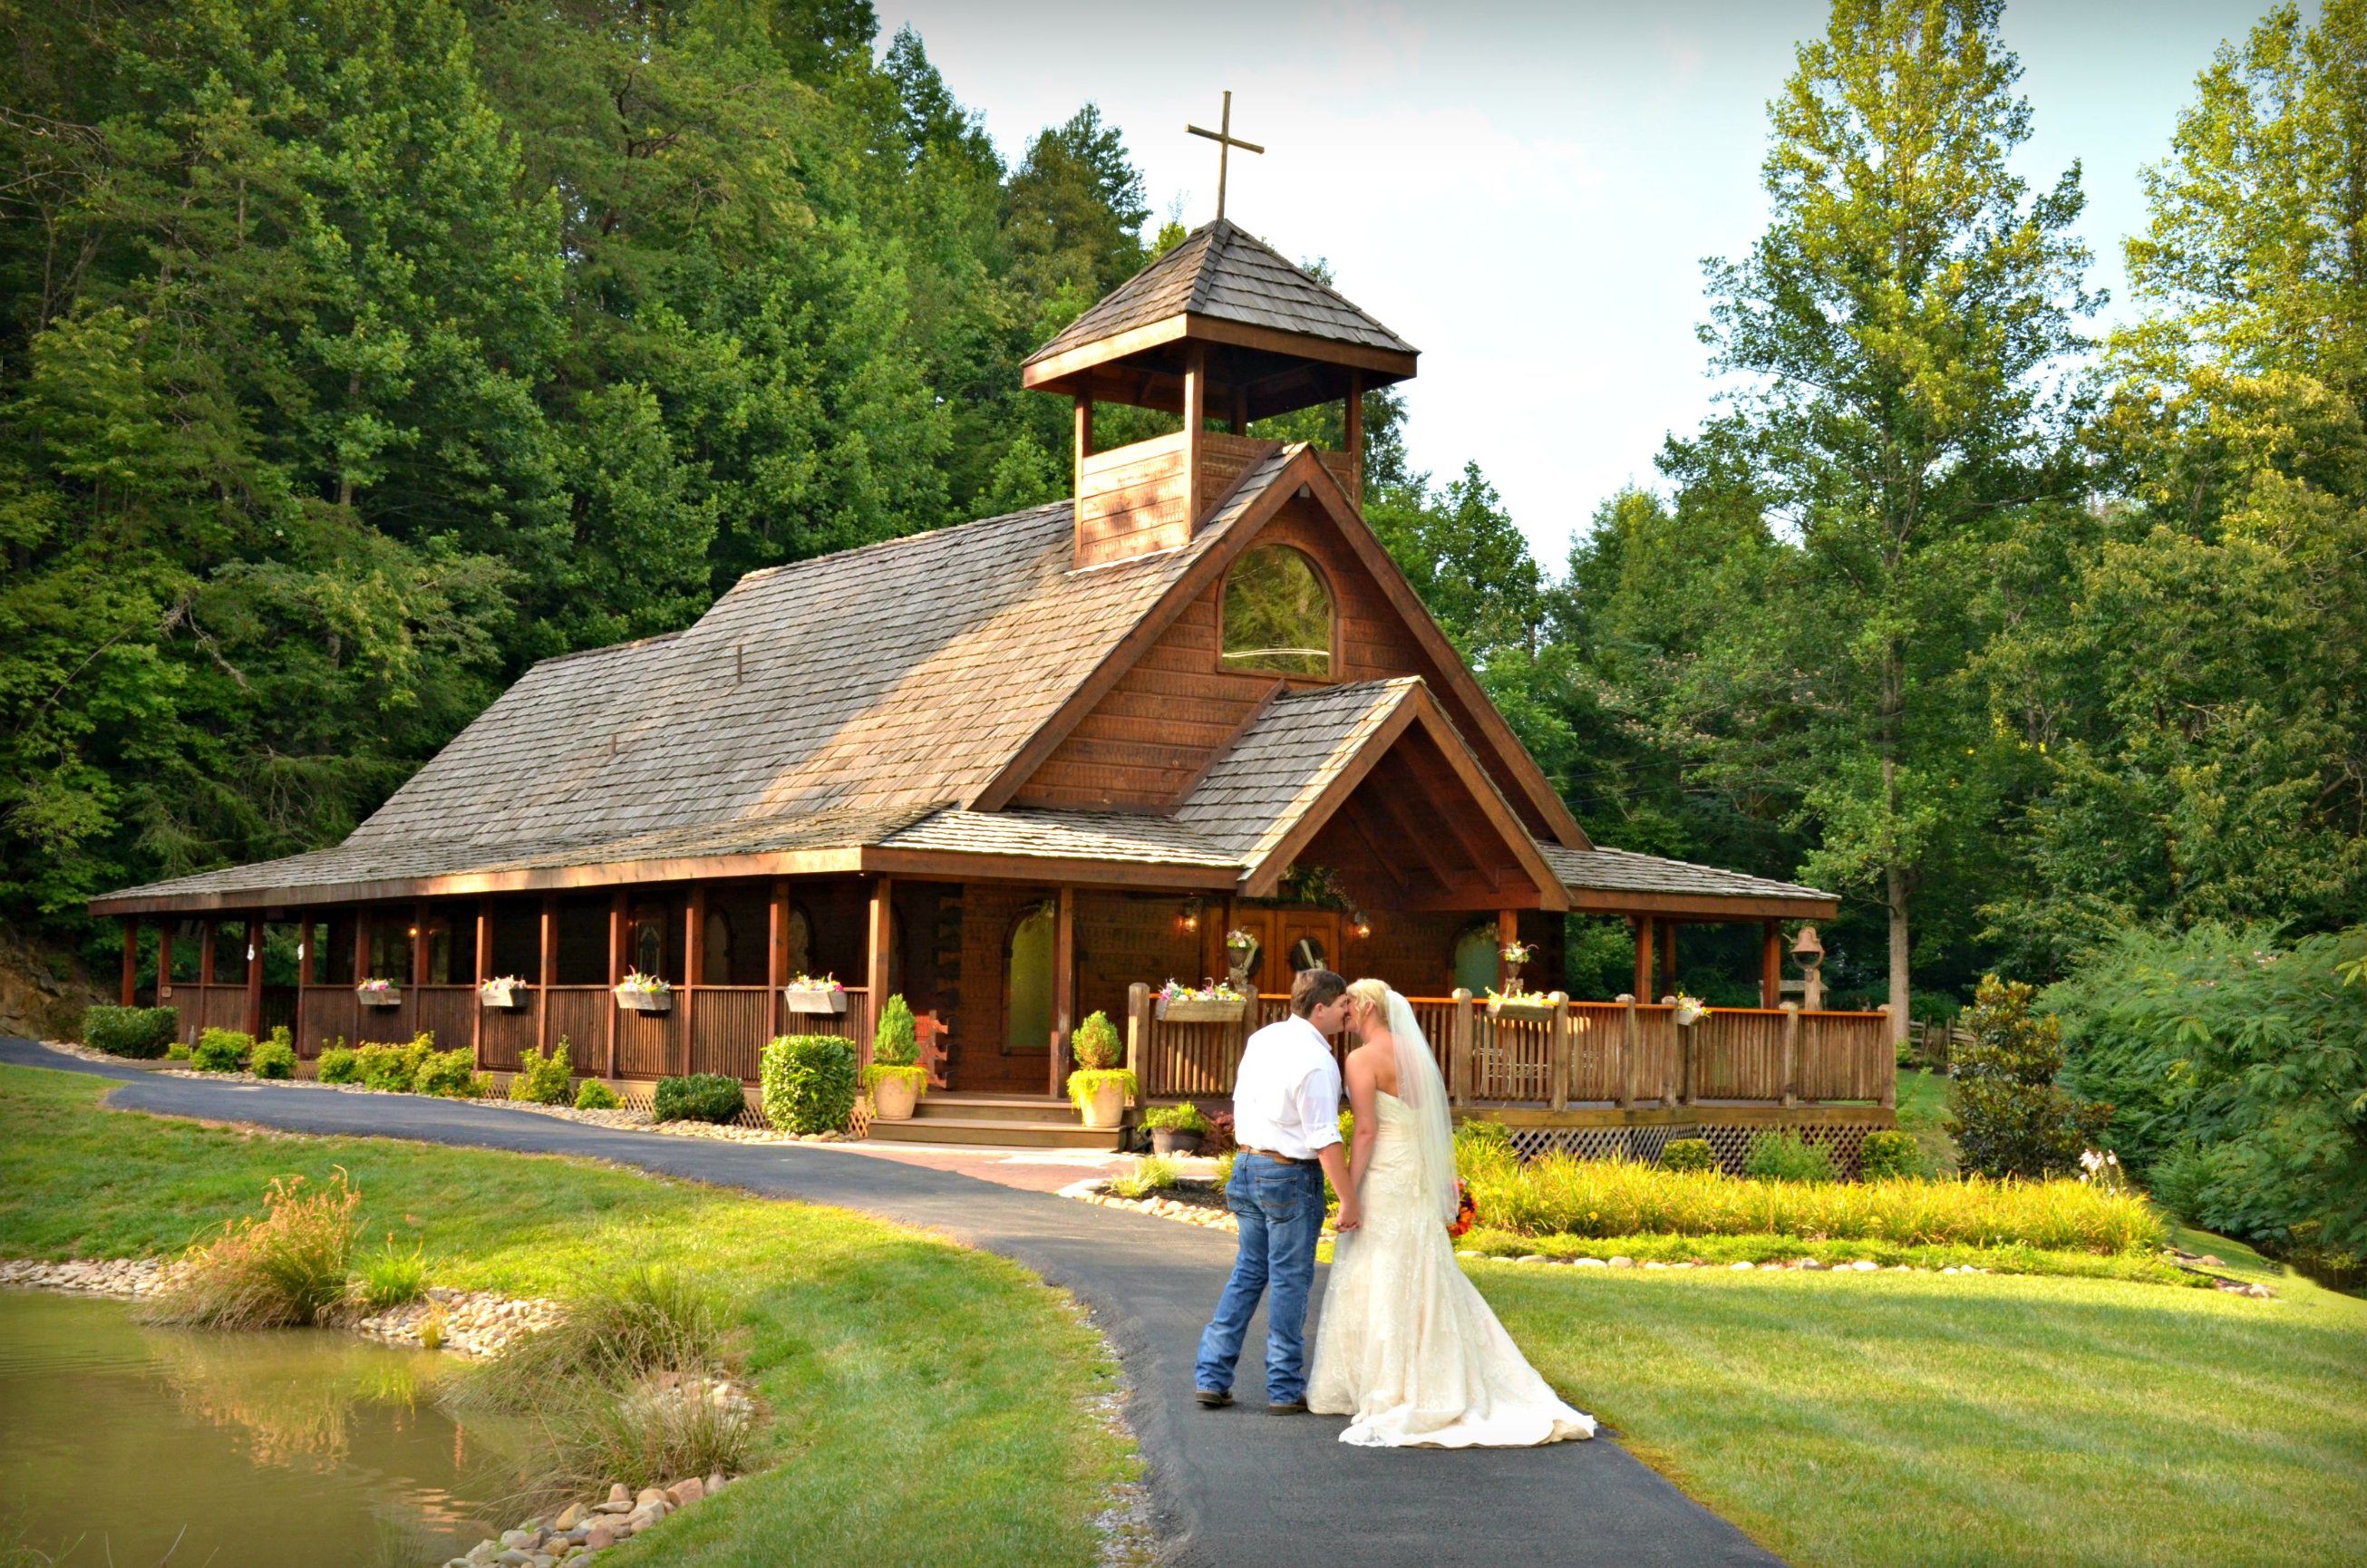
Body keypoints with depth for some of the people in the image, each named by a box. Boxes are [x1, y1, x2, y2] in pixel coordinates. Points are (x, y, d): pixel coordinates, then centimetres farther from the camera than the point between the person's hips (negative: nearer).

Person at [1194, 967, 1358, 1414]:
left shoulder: (1261, 1039, 6)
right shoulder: (1316, 1062, -19)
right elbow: (1325, 1140, -21)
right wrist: (1348, 1200, -16)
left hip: (1248, 1163, 8)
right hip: (1290, 1175, -8)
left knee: (1248, 1272, 16)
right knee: (1291, 1280, 3)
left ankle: (1212, 1377, 16)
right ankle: (1285, 1389, 11)